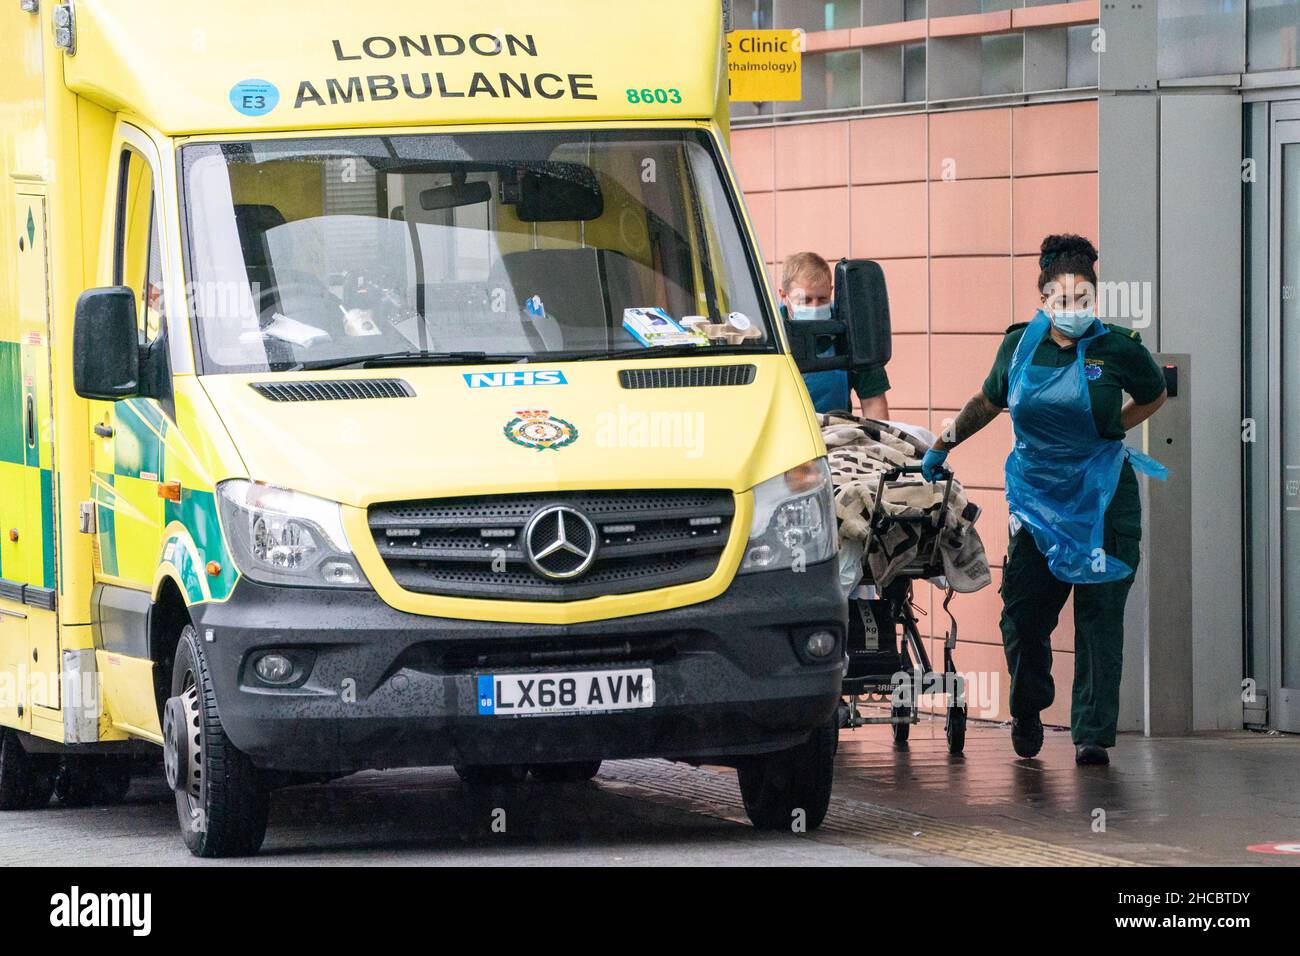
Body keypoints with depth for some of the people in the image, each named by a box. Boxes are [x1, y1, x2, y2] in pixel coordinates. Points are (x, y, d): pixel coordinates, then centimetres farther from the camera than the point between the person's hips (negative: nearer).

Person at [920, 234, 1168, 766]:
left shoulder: (1117, 349, -5)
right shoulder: (1020, 345, 2)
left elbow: (1153, 396, 15)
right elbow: (988, 401, 22)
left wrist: (1105, 433, 8)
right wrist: (943, 445, 24)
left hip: (1104, 498, -2)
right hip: (1037, 497, 2)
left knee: (1099, 617, -5)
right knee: (1023, 610, -2)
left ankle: (1092, 733, 0)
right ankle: (1027, 711, 25)